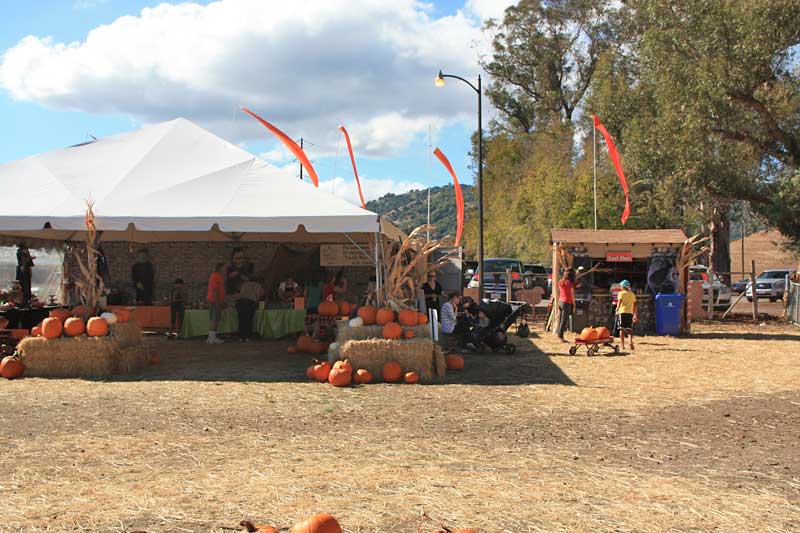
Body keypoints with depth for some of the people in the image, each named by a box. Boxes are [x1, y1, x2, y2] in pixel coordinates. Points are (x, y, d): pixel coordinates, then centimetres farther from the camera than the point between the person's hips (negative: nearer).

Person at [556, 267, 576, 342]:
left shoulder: (561, 282, 9)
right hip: (567, 303, -7)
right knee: (564, 321, -4)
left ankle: (559, 335, 14)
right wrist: (574, 305, 0)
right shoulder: (570, 283, -11)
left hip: (560, 301, 7)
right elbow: (572, 295, -8)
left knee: (560, 320, 12)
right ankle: (561, 337, -3)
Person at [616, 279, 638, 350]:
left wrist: (617, 309, -22)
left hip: (622, 312, -3)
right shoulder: (632, 294, 15)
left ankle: (623, 345, -4)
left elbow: (619, 302, -13)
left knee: (622, 329, 1)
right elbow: (634, 305, 14)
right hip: (630, 313, 3)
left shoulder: (621, 293, 3)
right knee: (630, 328, 12)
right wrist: (635, 314, 19)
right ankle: (631, 341, -13)